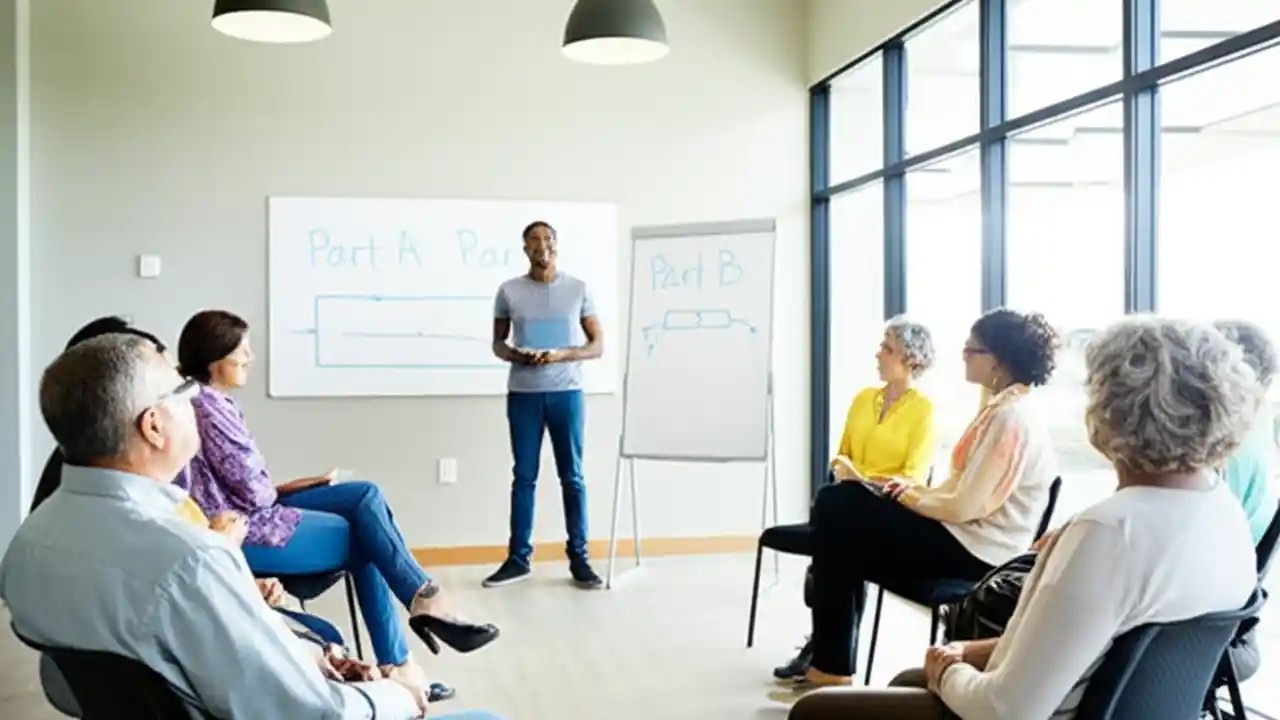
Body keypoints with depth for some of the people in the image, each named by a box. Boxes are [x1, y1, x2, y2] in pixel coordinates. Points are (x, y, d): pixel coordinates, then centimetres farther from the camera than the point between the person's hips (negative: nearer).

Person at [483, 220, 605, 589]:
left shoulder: (578, 289, 3)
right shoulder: (509, 291, 5)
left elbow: (598, 345, 4)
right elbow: (498, 342, 13)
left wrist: (561, 355, -14)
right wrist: (516, 356, -10)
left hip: (566, 393, -1)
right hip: (523, 394, 1)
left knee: (572, 477, 3)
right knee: (524, 476, 5)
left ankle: (578, 558, 10)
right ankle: (518, 557, 12)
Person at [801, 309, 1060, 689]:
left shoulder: (1012, 418, -20)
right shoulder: (1003, 407, 12)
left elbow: (964, 506, -24)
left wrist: (912, 496, -9)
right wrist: (916, 491, 1)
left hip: (974, 550, -10)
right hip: (963, 536, 10)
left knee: (839, 517, -8)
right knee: (836, 503, 2)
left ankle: (833, 667, 3)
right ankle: (830, 655, 4)